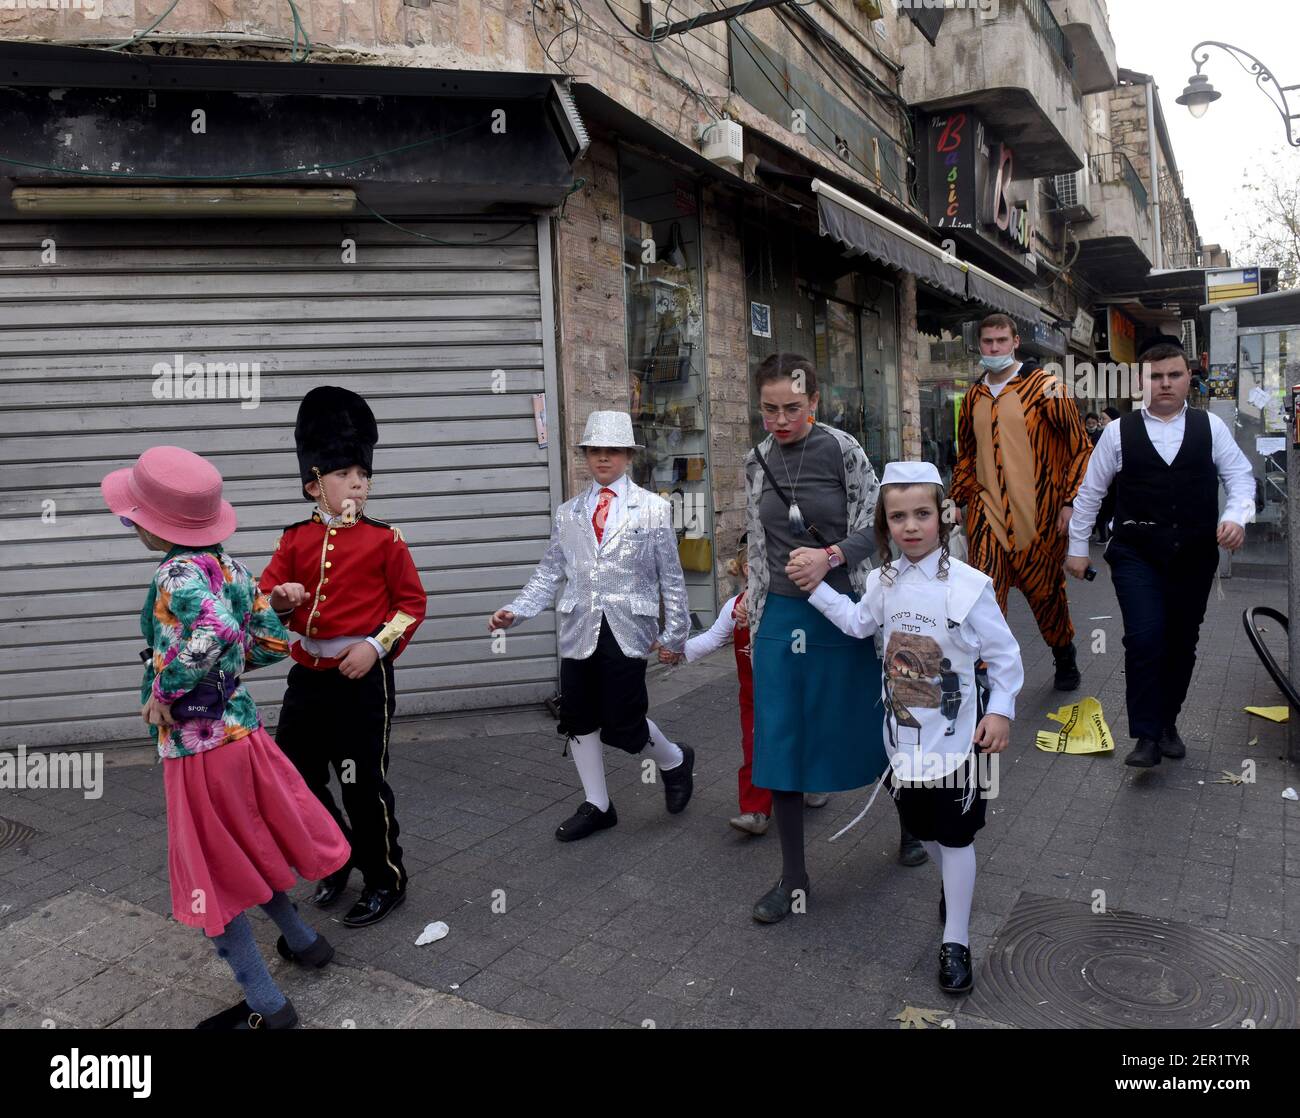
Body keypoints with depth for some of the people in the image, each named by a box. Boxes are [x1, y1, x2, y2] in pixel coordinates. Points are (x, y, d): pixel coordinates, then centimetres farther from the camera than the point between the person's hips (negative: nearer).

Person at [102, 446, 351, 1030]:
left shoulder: (177, 573, -20)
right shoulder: (229, 564, 2)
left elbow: (216, 632, -40)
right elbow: (272, 641, 8)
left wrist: (162, 692, -25)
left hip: (197, 746, -8)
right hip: (244, 729, 8)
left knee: (214, 873, 8)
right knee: (248, 851, 26)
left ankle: (266, 1004, 17)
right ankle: (303, 940, 40)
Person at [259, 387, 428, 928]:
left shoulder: (384, 540, -6)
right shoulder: (296, 540, 5)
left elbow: (412, 603, -3)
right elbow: (265, 595, 6)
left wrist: (375, 645, -15)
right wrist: (280, 599, -17)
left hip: (362, 678, -5)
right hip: (307, 677, 5)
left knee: (364, 785, 2)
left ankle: (385, 880, 23)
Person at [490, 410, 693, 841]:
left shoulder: (653, 508, 3)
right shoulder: (568, 512, 11)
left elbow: (671, 575, 3)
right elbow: (550, 572, 10)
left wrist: (675, 633, 2)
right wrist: (516, 610, -4)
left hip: (626, 629, -4)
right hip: (579, 629, 4)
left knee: (622, 723, -4)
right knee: (578, 719, 7)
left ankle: (675, 762, 28)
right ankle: (597, 805, 26)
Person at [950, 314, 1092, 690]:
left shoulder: (1045, 387, -4)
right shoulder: (974, 397, 11)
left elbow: (1080, 447, -3)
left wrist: (1069, 502, -8)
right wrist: (956, 502, 15)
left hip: (1037, 513, -3)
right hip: (986, 511, 3)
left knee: (1045, 590, 12)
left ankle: (1064, 656, 38)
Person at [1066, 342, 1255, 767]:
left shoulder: (1211, 427, 5)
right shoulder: (1118, 432, 1)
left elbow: (1241, 477, 7)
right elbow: (1089, 492, 6)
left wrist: (1236, 515, -14)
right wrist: (1077, 547, 7)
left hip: (1195, 554, 2)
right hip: (1137, 554, -2)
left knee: (1182, 643, 11)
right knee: (1145, 639, -12)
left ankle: (1167, 722, 30)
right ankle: (1147, 736, -2)